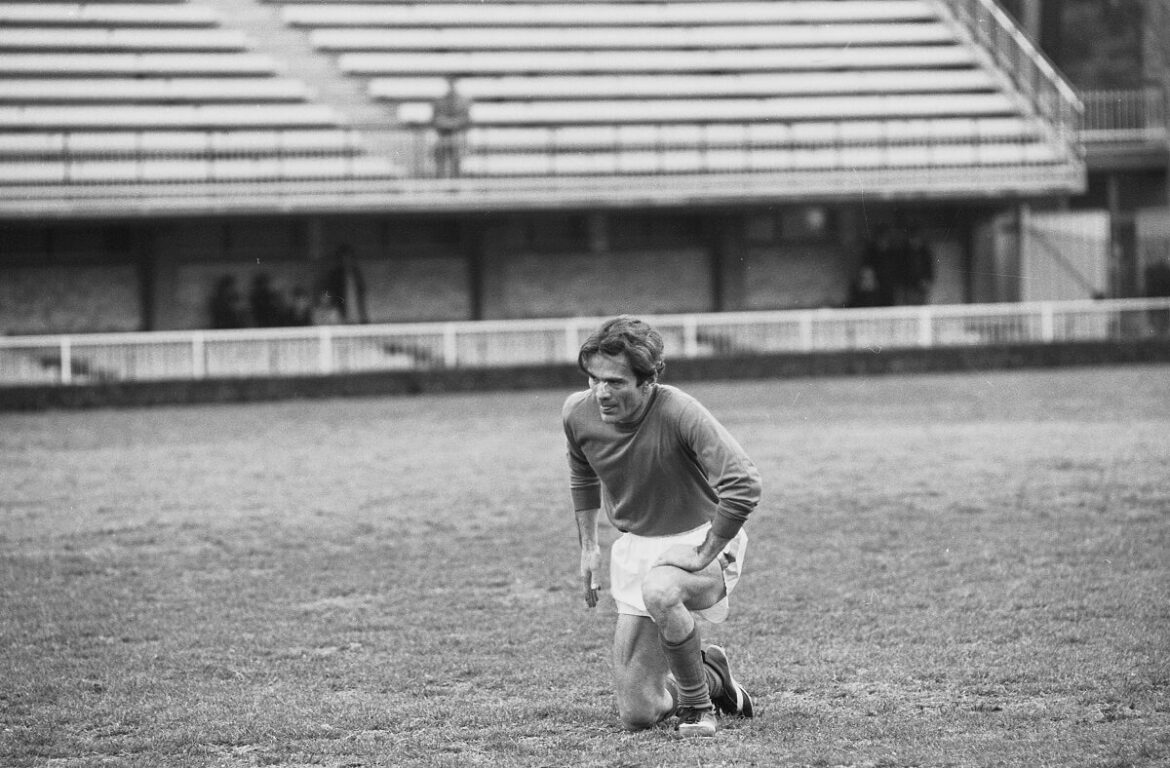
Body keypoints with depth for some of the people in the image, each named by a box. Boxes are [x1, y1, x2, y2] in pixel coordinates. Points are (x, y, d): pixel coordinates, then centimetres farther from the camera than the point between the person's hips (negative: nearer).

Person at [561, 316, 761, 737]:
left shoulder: (679, 413, -27)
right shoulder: (578, 413, -9)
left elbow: (743, 485, -33)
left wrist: (703, 555, -25)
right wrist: (588, 547, 14)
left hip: (699, 539, -5)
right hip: (635, 546, 5)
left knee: (659, 590, -42)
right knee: (637, 714, -1)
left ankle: (696, 703, -15)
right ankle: (710, 676, 33)